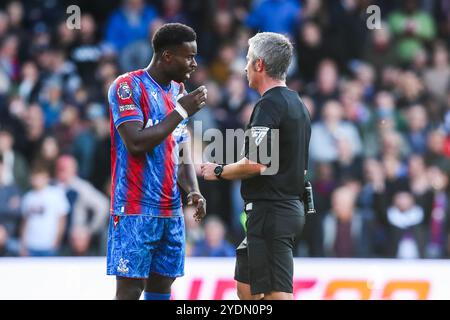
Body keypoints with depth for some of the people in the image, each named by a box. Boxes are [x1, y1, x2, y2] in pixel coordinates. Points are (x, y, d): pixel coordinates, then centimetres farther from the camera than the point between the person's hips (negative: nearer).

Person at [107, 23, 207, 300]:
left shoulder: (178, 91, 15)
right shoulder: (128, 87, -9)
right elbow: (136, 143, -20)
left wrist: (194, 191, 2)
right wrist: (181, 112, -15)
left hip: (171, 211, 8)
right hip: (135, 210, -8)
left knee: (162, 285, 7)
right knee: (130, 288, -8)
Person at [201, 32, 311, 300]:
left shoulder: (269, 105, -15)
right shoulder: (298, 105, 15)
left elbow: (255, 164, -22)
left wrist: (218, 172, -6)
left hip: (270, 212, -10)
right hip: (292, 207, 10)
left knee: (278, 293, -11)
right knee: (247, 286, 18)